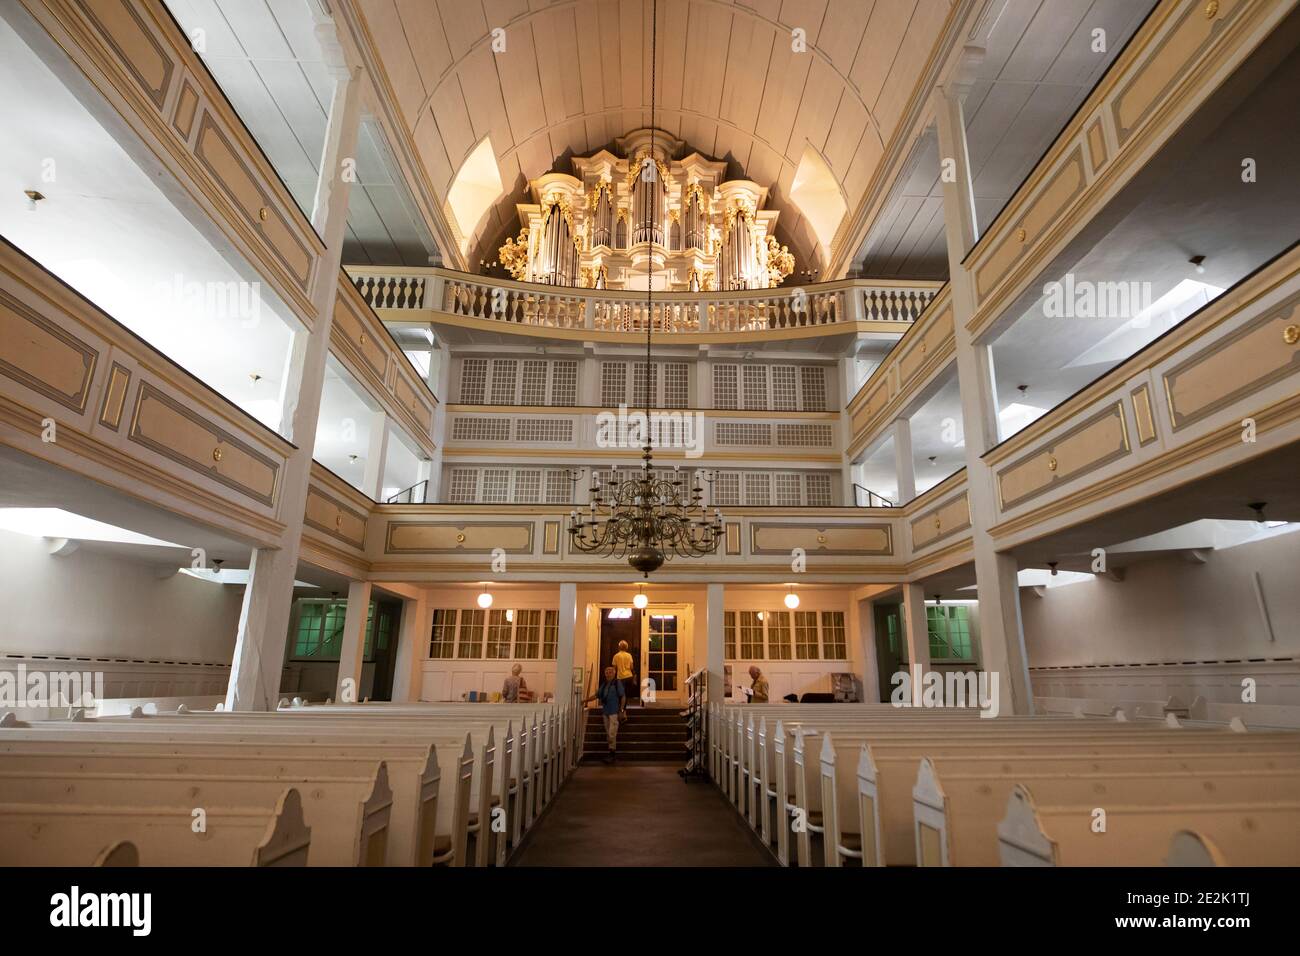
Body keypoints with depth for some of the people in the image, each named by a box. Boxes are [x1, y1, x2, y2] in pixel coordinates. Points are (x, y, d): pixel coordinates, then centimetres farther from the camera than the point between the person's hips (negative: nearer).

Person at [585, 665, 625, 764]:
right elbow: (596, 695, 18)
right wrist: (585, 700, 13)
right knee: (608, 733, 8)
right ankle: (613, 752, 16)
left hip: (614, 711, -6)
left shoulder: (617, 683, -3)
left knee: (612, 733, -9)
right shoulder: (603, 684, 13)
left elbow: (623, 696, -5)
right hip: (605, 711, 6)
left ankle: (612, 754, -3)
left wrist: (621, 709, -10)